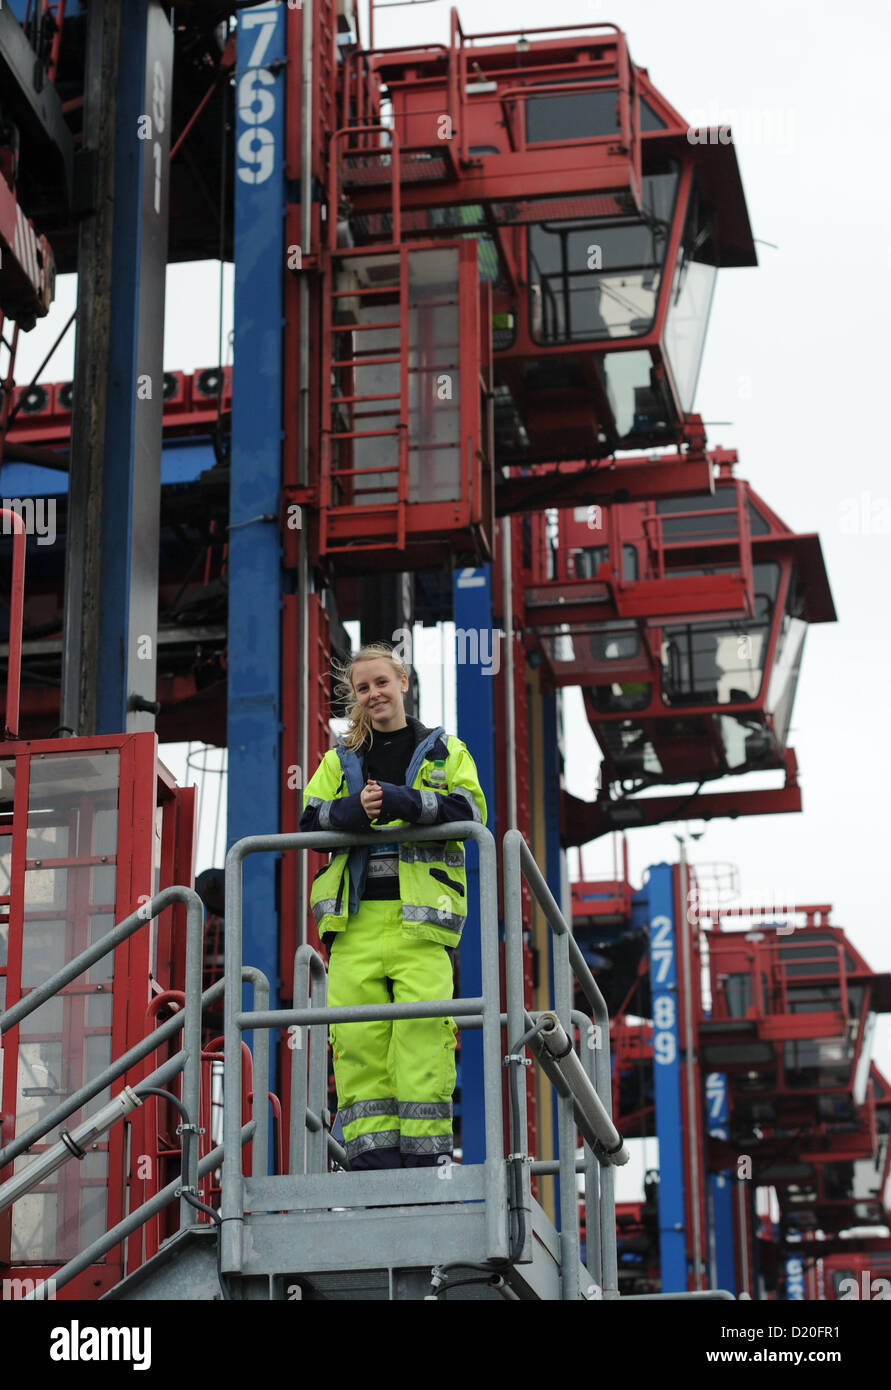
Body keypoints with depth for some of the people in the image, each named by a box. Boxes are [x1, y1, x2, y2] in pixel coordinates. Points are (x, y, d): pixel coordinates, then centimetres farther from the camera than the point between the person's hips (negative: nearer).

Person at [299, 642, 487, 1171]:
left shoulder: (445, 751, 15)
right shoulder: (340, 759, 23)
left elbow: (470, 809, -1)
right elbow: (311, 816, 10)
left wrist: (401, 801, -15)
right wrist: (354, 810, -11)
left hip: (420, 914, -2)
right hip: (355, 915, 2)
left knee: (422, 1029, -14)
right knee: (358, 1034, -6)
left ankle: (427, 1147, -11)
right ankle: (372, 1150, -3)